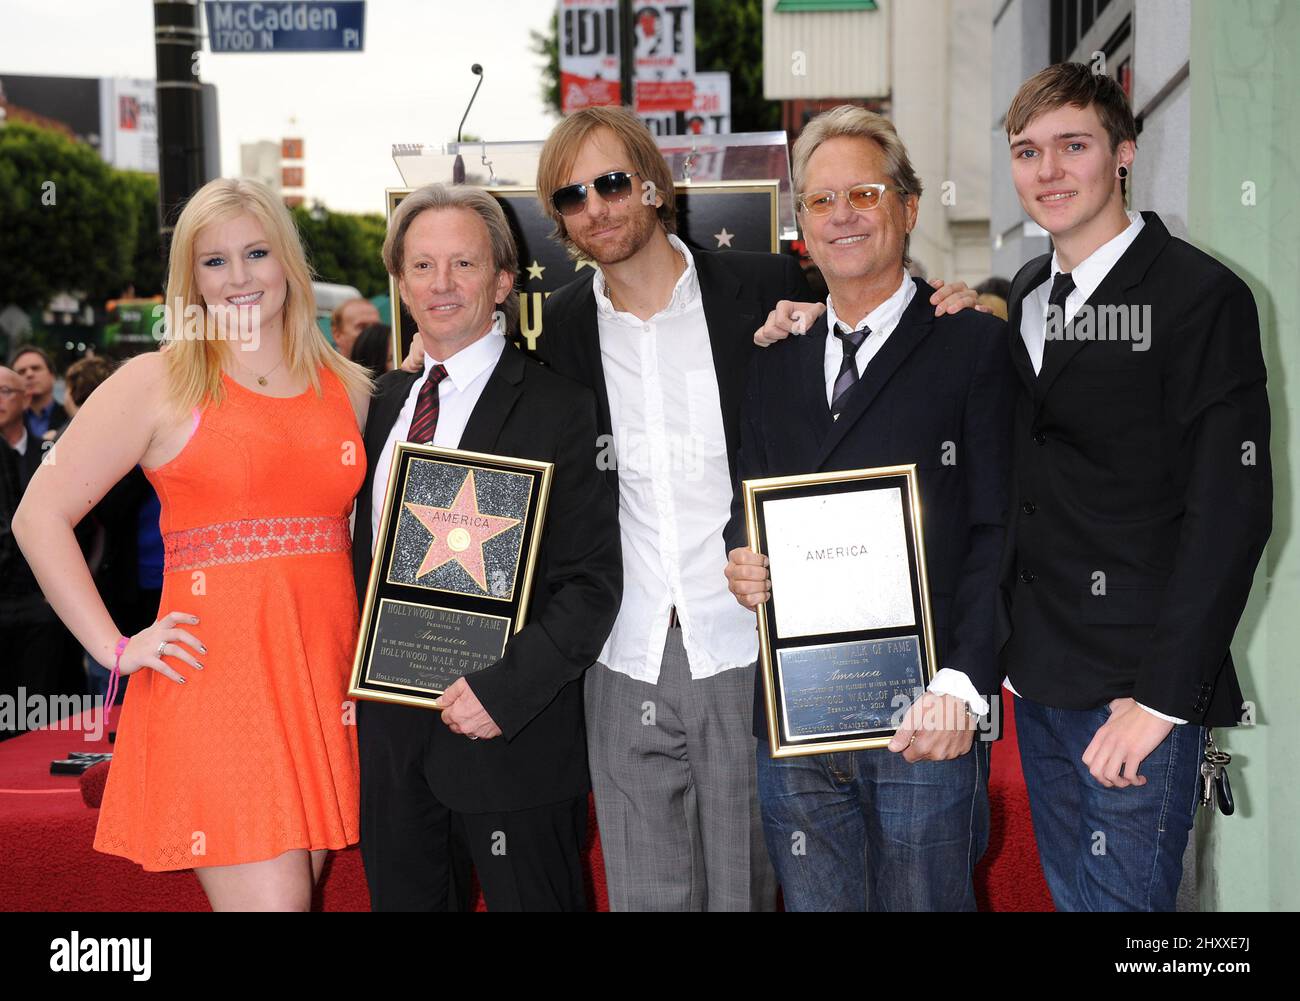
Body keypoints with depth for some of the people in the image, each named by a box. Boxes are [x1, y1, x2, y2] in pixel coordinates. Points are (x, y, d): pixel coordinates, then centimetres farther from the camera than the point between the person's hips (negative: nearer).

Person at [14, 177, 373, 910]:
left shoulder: (347, 388, 12)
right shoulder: (157, 385, 0)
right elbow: (40, 516, -1)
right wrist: (116, 648, -6)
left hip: (323, 681, 5)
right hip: (215, 680, -4)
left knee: (301, 889, 11)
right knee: (267, 900, -8)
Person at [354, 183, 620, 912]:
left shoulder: (558, 408, -10)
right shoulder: (388, 399, 11)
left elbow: (593, 583, -13)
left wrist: (504, 690, -20)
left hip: (512, 739, -6)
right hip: (391, 739, 6)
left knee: (529, 901, 6)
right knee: (403, 898, 17)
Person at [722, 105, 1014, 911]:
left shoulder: (973, 342, -1)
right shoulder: (776, 357, 15)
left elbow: (997, 532, -7)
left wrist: (963, 684, -17)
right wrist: (740, 565, -3)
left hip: (922, 722, -4)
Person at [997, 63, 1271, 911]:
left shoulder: (1202, 298, -11)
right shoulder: (1026, 295, 11)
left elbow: (1231, 513, -15)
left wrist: (1162, 696, -18)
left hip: (1139, 684, -7)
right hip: (1039, 675, 7)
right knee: (1069, 891, 17)